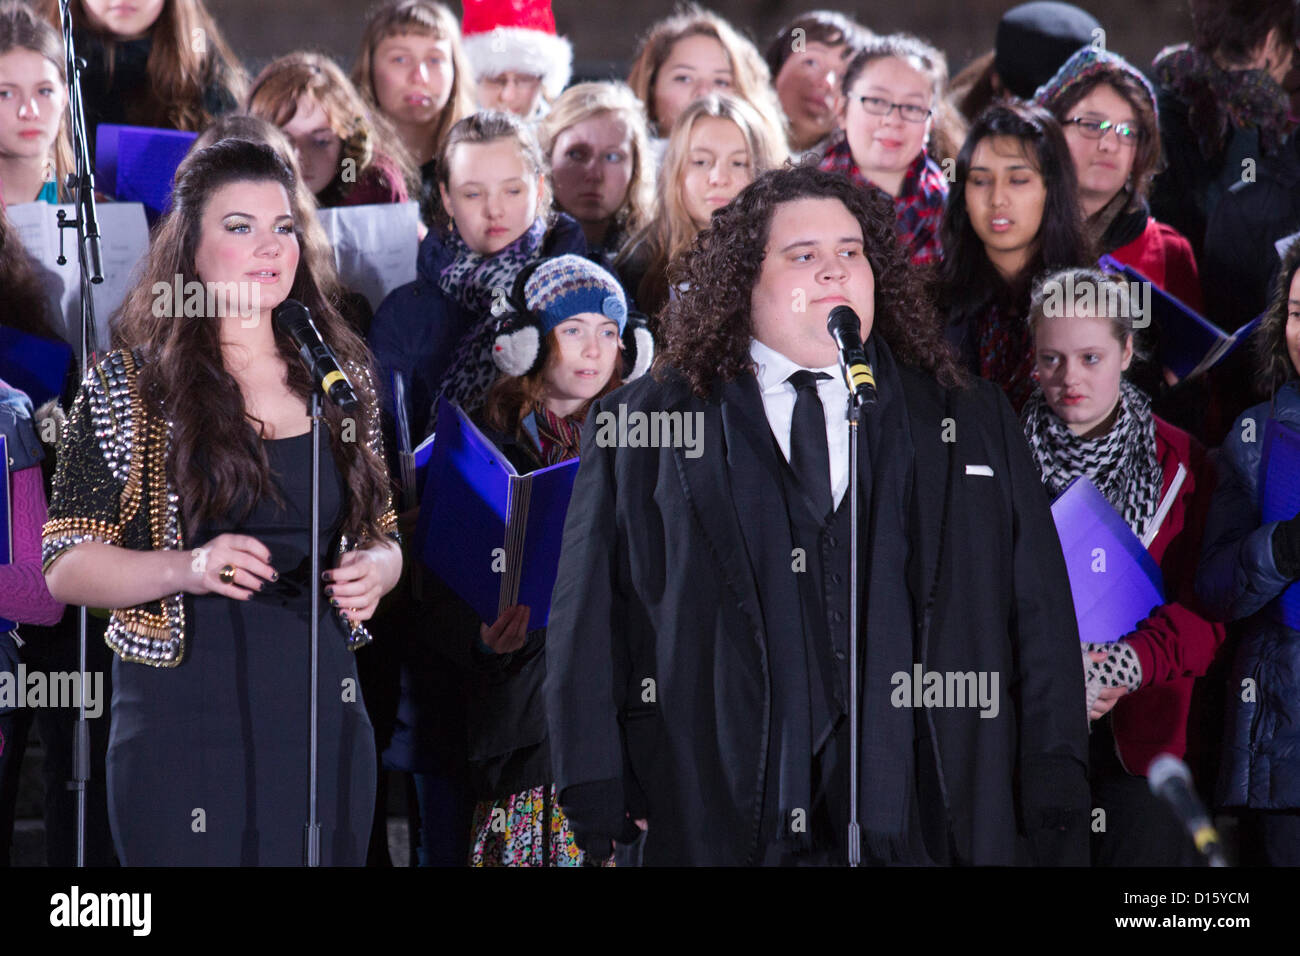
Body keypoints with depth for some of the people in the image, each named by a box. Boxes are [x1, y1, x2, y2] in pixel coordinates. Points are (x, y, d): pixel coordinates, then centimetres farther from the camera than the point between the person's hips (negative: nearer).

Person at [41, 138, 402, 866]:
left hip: (324, 717, 4)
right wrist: (189, 567, -21)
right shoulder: (129, 388, 0)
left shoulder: (339, 377, 12)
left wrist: (373, 568, -3)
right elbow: (66, 565, -4)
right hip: (184, 718, -4)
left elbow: (382, 535, 22)